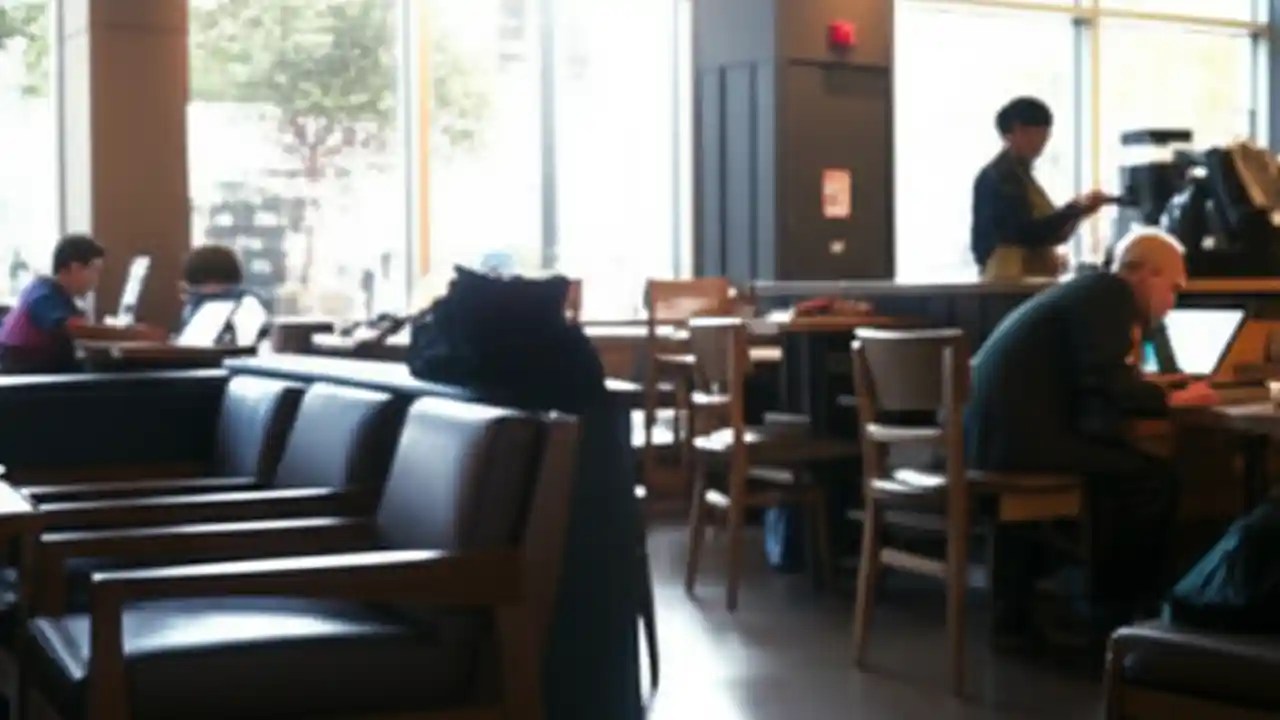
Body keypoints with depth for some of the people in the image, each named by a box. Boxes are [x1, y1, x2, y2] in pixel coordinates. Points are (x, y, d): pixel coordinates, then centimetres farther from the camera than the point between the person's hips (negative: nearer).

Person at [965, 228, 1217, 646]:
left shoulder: (1092, 291, 25)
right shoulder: (1111, 294, -4)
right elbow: (1108, 386, -15)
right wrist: (1171, 399, -2)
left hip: (992, 432, 10)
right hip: (1021, 435, -10)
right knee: (1154, 479, -6)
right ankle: (1116, 613, 7)